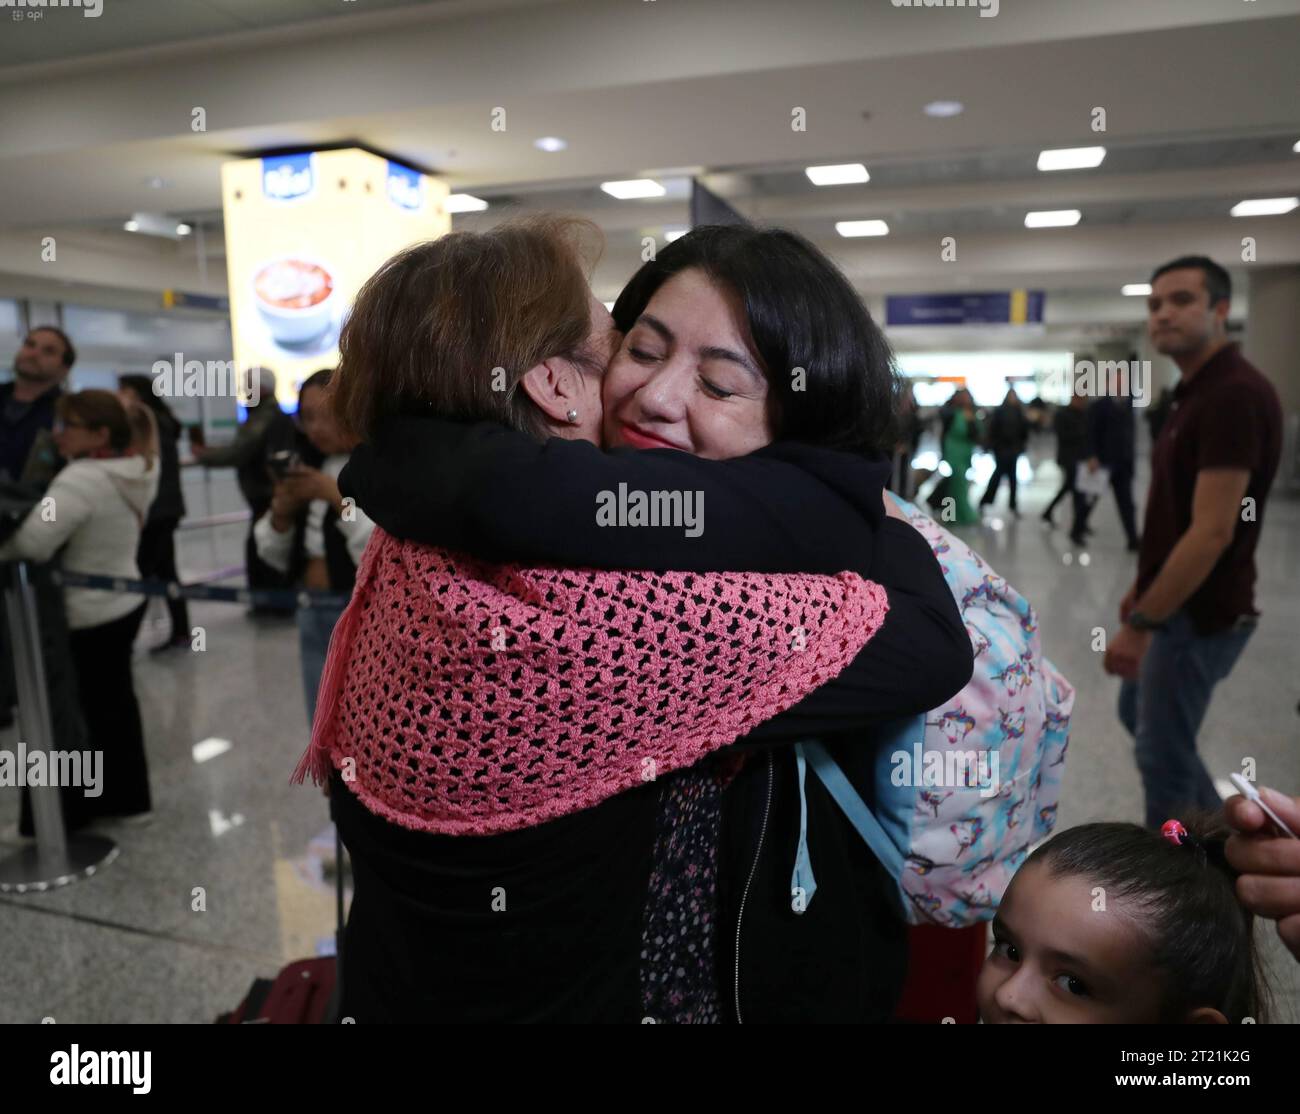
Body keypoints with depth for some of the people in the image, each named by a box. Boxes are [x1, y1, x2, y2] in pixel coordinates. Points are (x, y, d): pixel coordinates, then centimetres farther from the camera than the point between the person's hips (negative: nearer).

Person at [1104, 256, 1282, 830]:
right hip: (1176, 602, 10)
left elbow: (1212, 532, -27)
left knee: (1162, 751, 5)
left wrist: (1141, 624, -24)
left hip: (1198, 613, -10)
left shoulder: (1234, 394, -23)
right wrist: (1142, 589, 19)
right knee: (1138, 713, 26)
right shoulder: (1193, 391, 8)